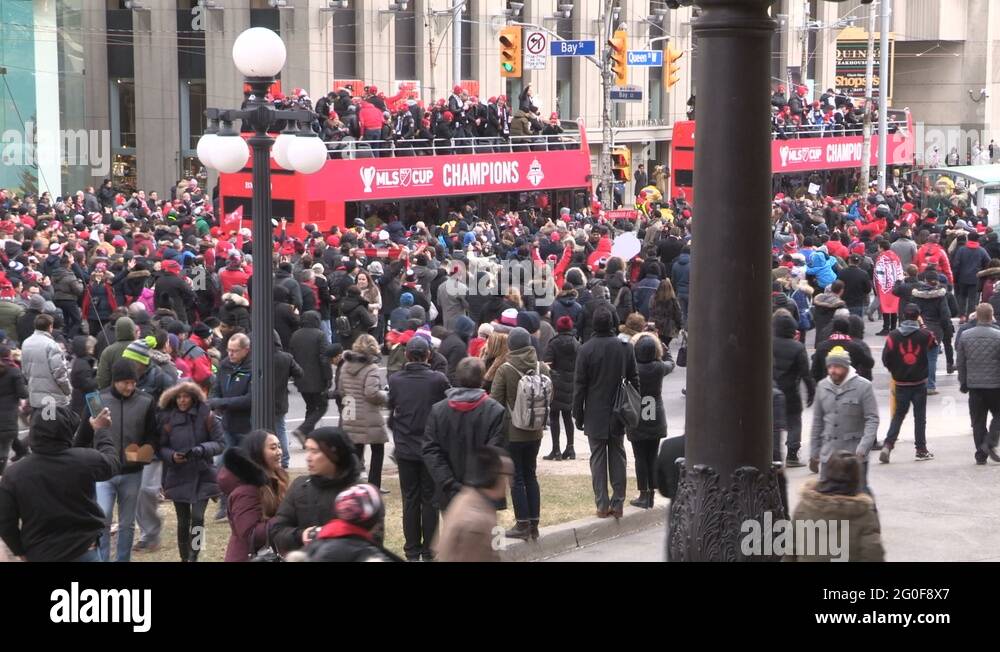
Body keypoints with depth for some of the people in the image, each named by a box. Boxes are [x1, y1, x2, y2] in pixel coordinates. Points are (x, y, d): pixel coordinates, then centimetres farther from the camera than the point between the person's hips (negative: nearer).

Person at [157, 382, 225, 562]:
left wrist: (203, 449, -20)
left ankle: (193, 557, -8)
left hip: (202, 476, -2)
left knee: (197, 517, -15)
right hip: (178, 477, 2)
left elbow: (219, 443, -2)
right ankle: (184, 557, 22)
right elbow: (161, 447, 5)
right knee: (183, 521, 8)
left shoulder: (205, 416, -5)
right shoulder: (167, 418, 0)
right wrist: (171, 455, -15)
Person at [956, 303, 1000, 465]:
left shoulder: (965, 336, 0)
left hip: (974, 385, 3)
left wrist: (963, 383, 16)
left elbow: (960, 363, 5)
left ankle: (981, 454, 9)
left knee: (978, 421, 9)